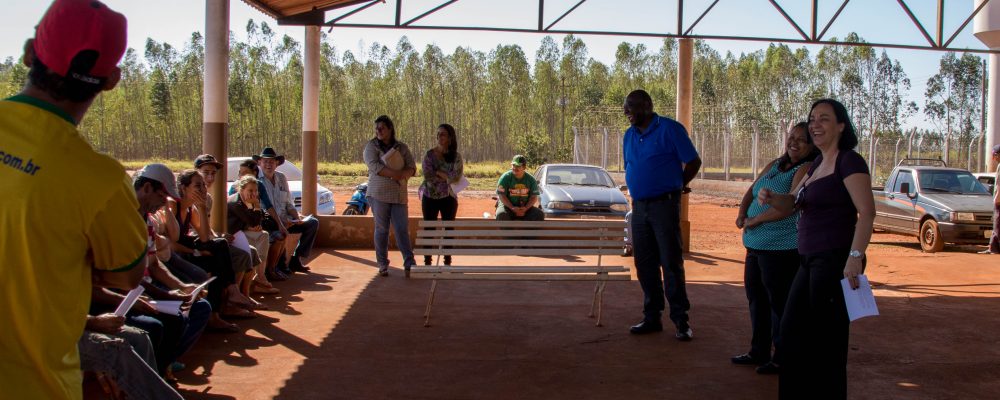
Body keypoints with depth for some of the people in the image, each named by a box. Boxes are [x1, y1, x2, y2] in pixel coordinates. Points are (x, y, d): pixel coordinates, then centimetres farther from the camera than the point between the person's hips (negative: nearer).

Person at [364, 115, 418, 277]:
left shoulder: (402, 147, 11)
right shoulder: (371, 146, 2)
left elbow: (412, 168, 6)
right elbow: (374, 166, -13)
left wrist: (403, 174, -17)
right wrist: (396, 174, -18)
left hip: (399, 195, 2)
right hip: (379, 194, -2)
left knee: (402, 229, -3)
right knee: (381, 229, 1)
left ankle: (409, 265, -3)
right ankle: (382, 265, 10)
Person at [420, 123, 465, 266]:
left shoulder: (456, 157, 0)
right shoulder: (429, 155, -2)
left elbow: (456, 177, -12)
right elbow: (428, 176, -11)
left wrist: (439, 173, -12)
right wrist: (447, 177, -10)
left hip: (449, 197, 0)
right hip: (430, 197, 0)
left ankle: (447, 262, 14)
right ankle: (427, 262, 12)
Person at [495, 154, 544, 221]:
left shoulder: (530, 179, 2)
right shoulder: (505, 177, -6)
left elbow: (534, 197, 2)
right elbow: (501, 195, -9)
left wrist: (525, 208, -17)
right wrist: (512, 208, -22)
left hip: (525, 207, 2)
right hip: (507, 205, -2)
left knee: (540, 215, -21)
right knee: (501, 215, -35)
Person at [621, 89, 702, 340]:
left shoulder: (670, 129, -8)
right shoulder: (629, 136, 11)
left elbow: (693, 162, -5)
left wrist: (676, 187, 3)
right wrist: (637, 189, 12)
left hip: (664, 205, -6)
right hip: (639, 206, 6)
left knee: (671, 263, -4)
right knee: (644, 264, 8)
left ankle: (681, 321, 3)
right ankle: (652, 317, 18)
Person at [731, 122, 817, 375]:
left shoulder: (806, 170, -11)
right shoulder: (775, 165, 15)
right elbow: (751, 191, 17)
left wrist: (756, 220, -13)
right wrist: (742, 214, -2)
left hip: (782, 249, -9)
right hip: (757, 245, 9)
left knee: (779, 302, -1)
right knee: (756, 298, 16)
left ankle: (783, 358, 11)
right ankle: (759, 352, 29)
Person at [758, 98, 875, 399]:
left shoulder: (849, 161, -11)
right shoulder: (817, 164, 16)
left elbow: (867, 212, -20)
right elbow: (791, 202, 20)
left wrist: (855, 257, -29)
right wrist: (771, 198, -2)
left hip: (835, 261, -9)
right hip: (811, 261, 9)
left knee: (827, 340, -2)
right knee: (792, 332, 16)